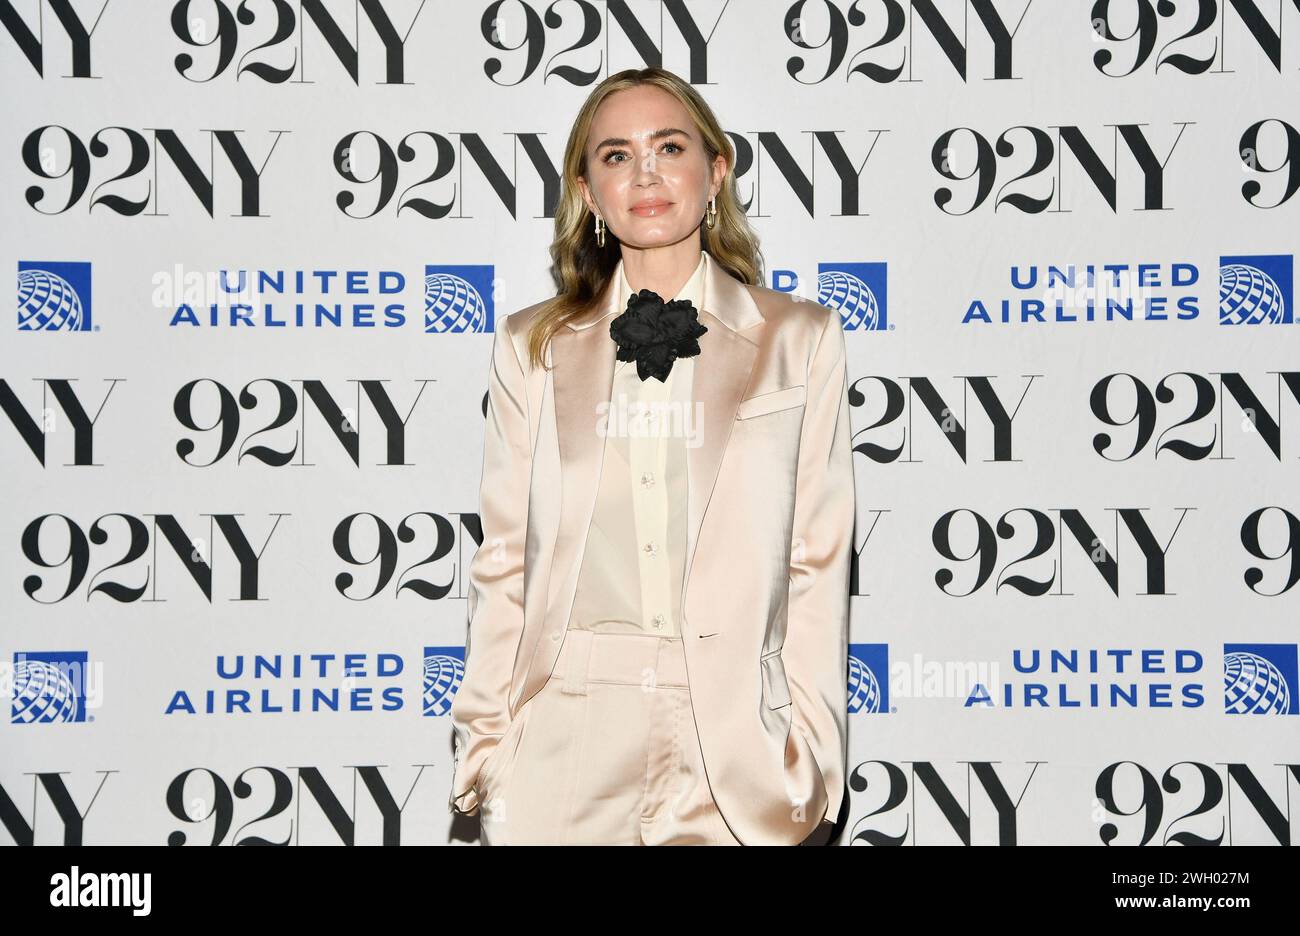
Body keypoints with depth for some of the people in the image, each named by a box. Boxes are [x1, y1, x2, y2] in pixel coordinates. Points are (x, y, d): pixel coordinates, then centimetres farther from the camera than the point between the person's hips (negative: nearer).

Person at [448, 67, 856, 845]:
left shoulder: (801, 339, 7)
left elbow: (818, 562, 4)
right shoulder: (532, 347, 10)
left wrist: (813, 753, -1)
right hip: (565, 749, 1)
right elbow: (503, 559, 8)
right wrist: (483, 743, 3)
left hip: (733, 751, -1)